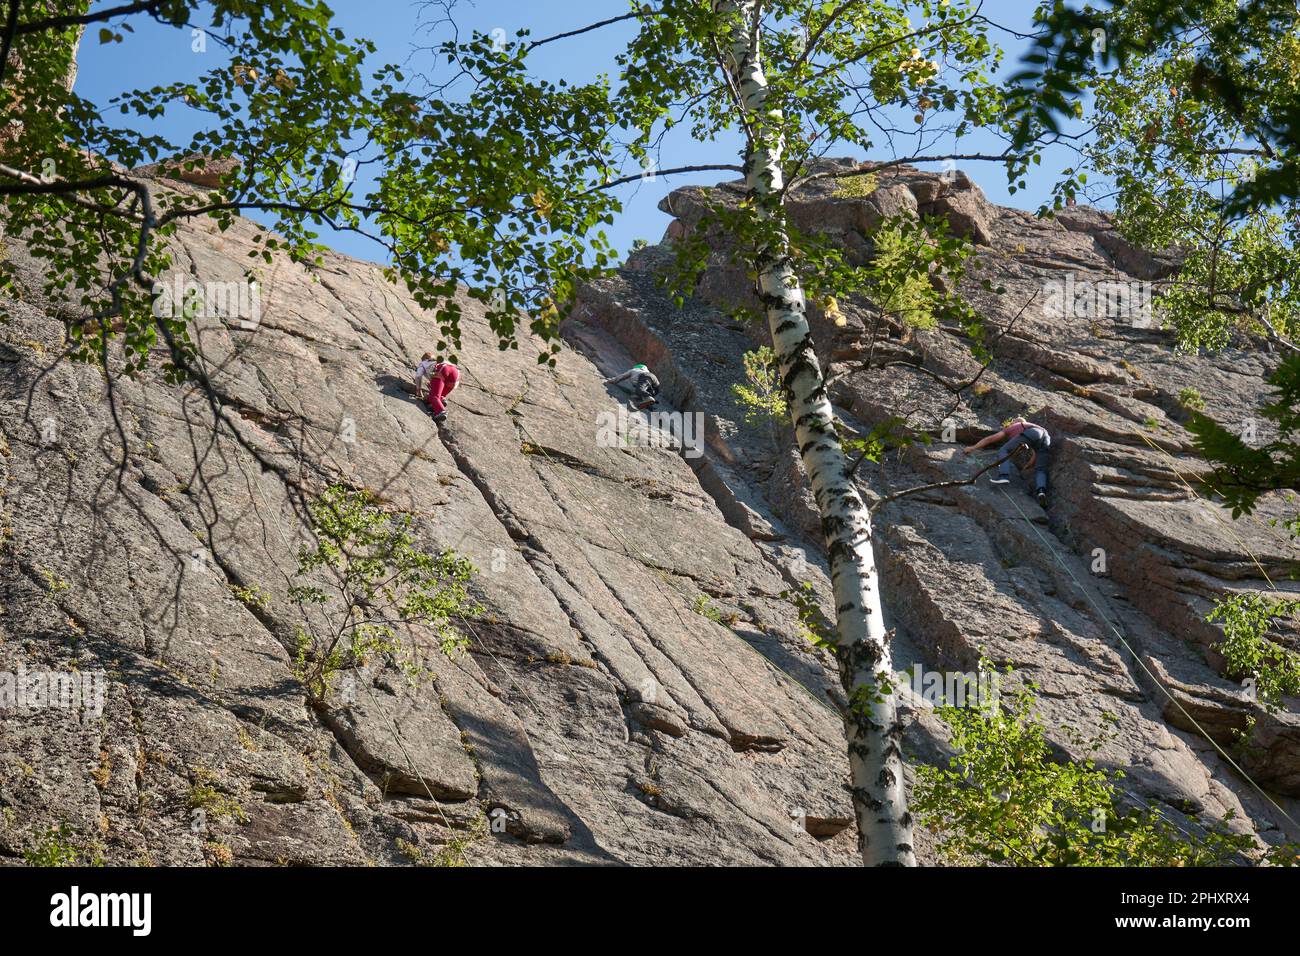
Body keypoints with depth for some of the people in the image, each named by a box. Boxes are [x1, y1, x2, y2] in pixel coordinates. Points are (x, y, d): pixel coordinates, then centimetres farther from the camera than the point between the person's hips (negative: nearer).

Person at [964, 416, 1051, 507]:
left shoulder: (1009, 428, 35)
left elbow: (989, 439, 35)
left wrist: (973, 448, 42)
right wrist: (1030, 465, 49)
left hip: (1031, 433, -4)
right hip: (1046, 436, 4)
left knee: (1004, 451, 8)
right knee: (1040, 470, 5)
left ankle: (1003, 475, -16)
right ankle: (1041, 491, -24)